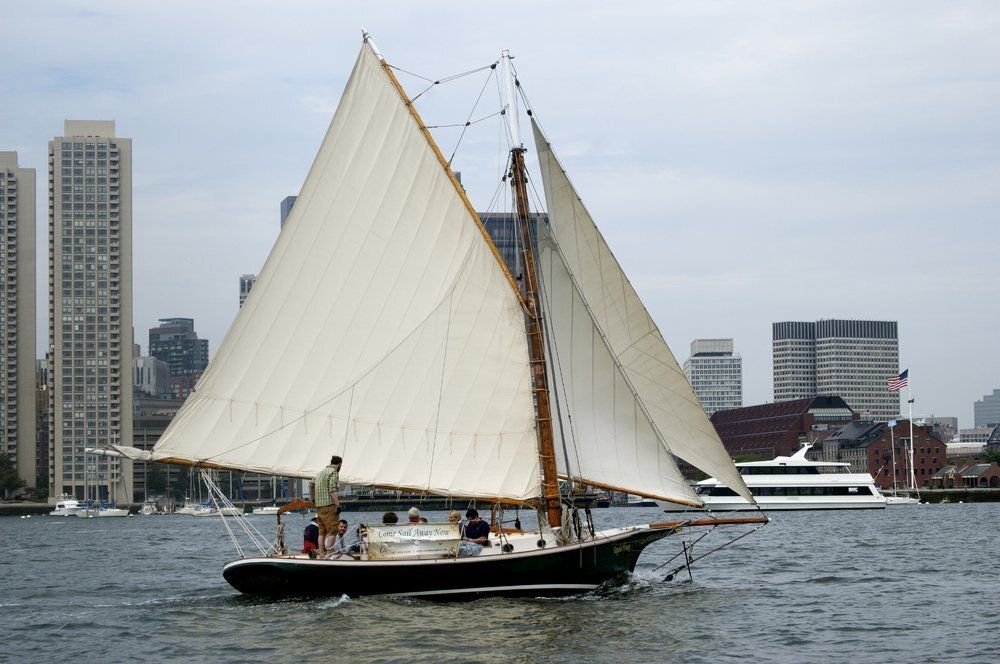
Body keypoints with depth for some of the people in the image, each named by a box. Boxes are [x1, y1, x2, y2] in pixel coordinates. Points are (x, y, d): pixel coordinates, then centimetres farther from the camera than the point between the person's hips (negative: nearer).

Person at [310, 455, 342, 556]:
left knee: (322, 532, 12)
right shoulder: (334, 473, -8)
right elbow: (332, 490, -18)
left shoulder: (320, 472, 19)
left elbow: (311, 486, 25)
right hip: (329, 505, -8)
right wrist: (338, 505, -21)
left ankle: (321, 552, 12)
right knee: (332, 530, -8)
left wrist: (313, 498, 40)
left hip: (318, 506, 8)